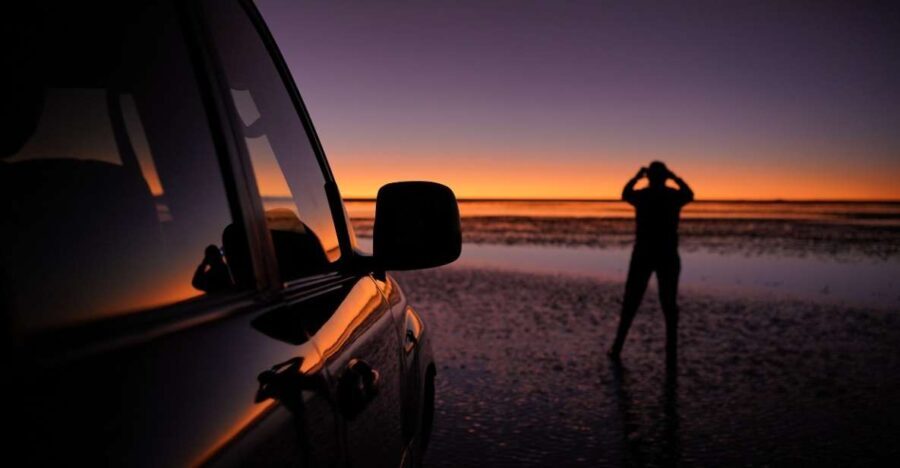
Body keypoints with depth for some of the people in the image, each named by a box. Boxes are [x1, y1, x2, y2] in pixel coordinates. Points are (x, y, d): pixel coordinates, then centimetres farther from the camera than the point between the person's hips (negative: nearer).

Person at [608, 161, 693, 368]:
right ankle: (671, 355, 4)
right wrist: (675, 178, 25)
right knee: (669, 305, 7)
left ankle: (617, 348, 15)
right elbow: (690, 195, 23)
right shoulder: (674, 196, -2)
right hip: (668, 256, 0)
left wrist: (636, 177, 25)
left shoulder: (641, 195, -4)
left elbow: (624, 194, 20)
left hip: (643, 254, 0)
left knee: (630, 303, 9)